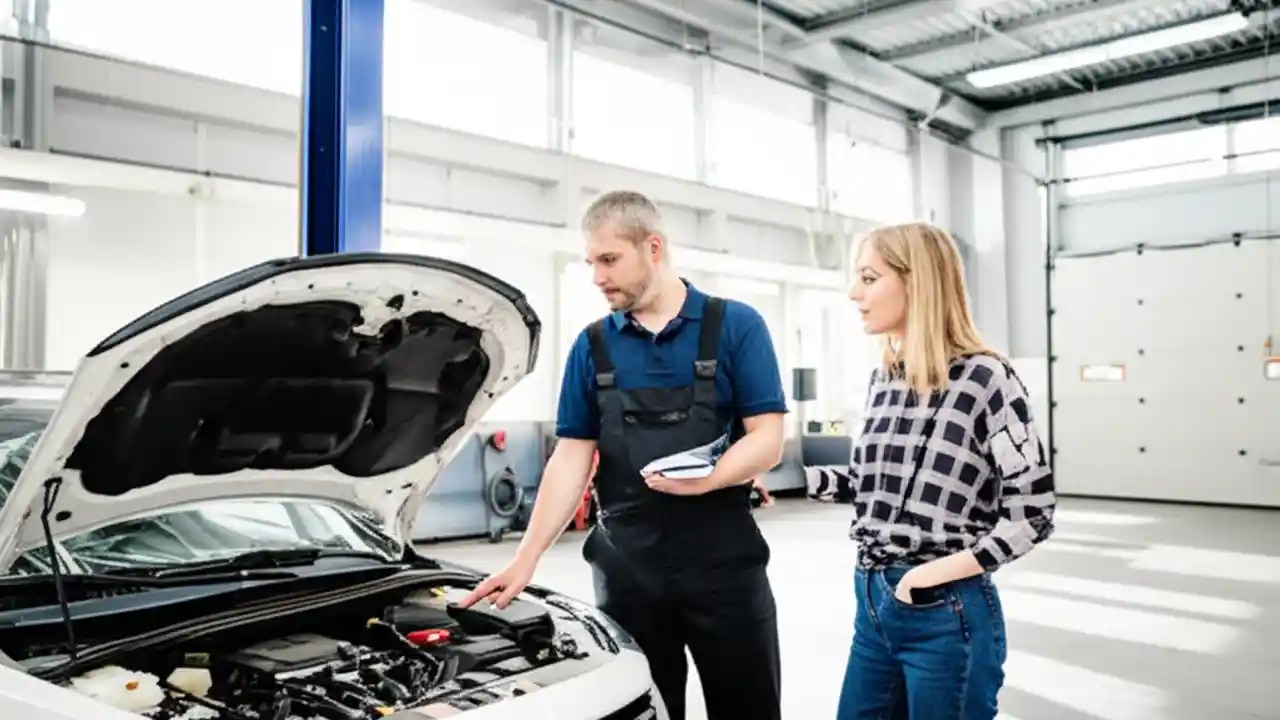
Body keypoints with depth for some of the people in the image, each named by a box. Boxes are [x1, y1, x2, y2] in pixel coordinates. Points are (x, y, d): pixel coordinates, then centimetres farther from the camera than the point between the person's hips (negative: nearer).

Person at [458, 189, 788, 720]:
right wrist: (525, 559, -1)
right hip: (627, 570, 2)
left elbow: (767, 440, -6)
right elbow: (571, 458, 6)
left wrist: (708, 477, -25)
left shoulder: (735, 326, -2)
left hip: (725, 563, -2)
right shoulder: (592, 346, 7)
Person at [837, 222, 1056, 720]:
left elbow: (1032, 513, -13)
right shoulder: (882, 378, 7)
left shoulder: (985, 379, -14)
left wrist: (938, 572, -17)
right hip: (873, 602, 7)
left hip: (947, 613, -6)